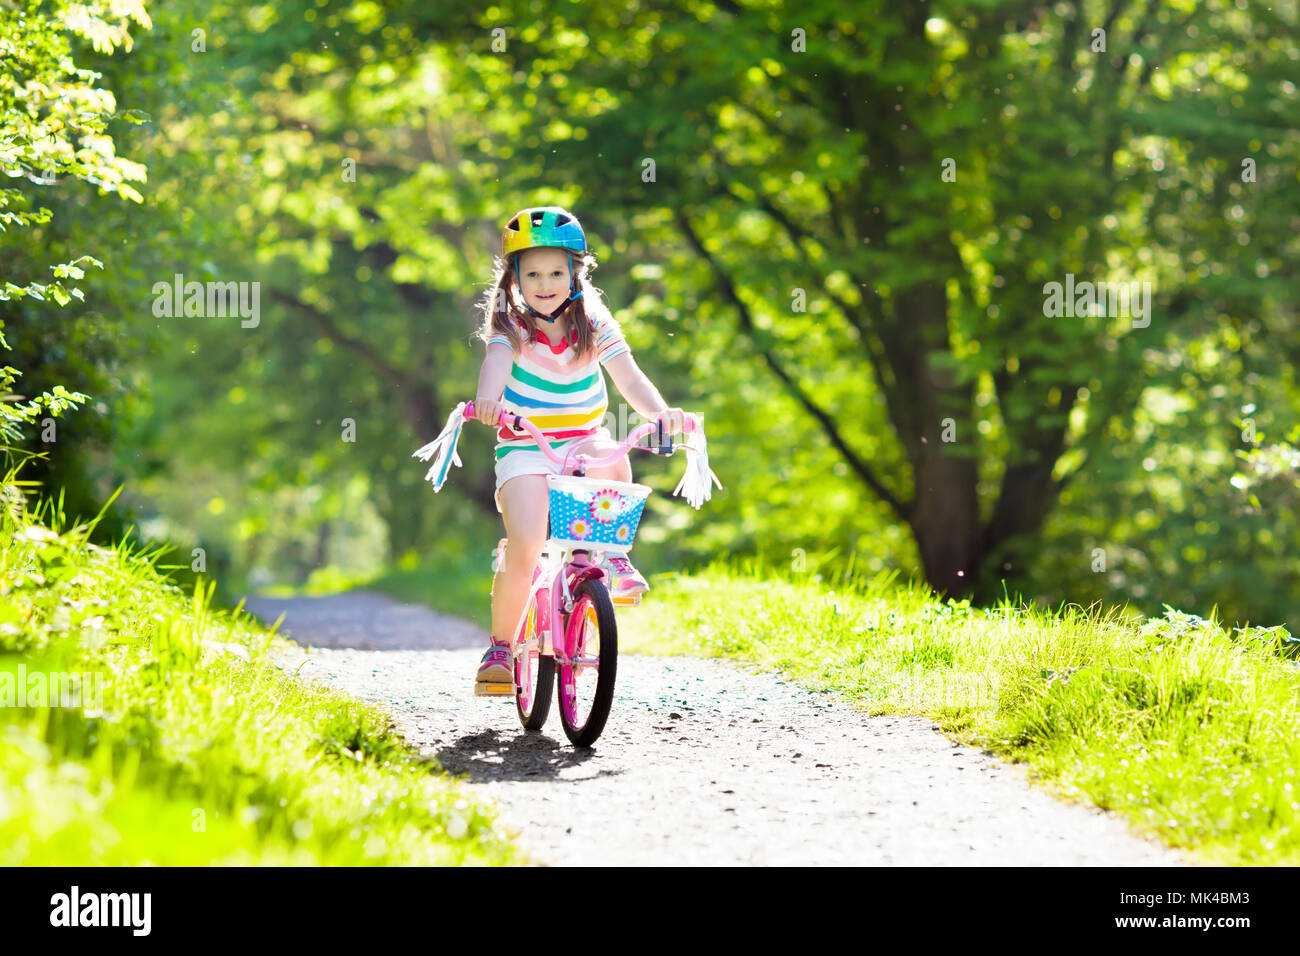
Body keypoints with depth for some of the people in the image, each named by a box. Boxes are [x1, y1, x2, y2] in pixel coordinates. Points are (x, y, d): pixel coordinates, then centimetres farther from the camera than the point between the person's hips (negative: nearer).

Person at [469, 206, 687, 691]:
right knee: (524, 542, -24)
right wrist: (487, 399, -50)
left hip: (583, 439, 2)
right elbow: (497, 360, -28)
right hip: (524, 446, -2)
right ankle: (500, 646, -7)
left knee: (612, 465, -35)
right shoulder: (510, 325, -7)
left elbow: (630, 379, -9)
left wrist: (661, 412, -29)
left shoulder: (595, 323, -1)